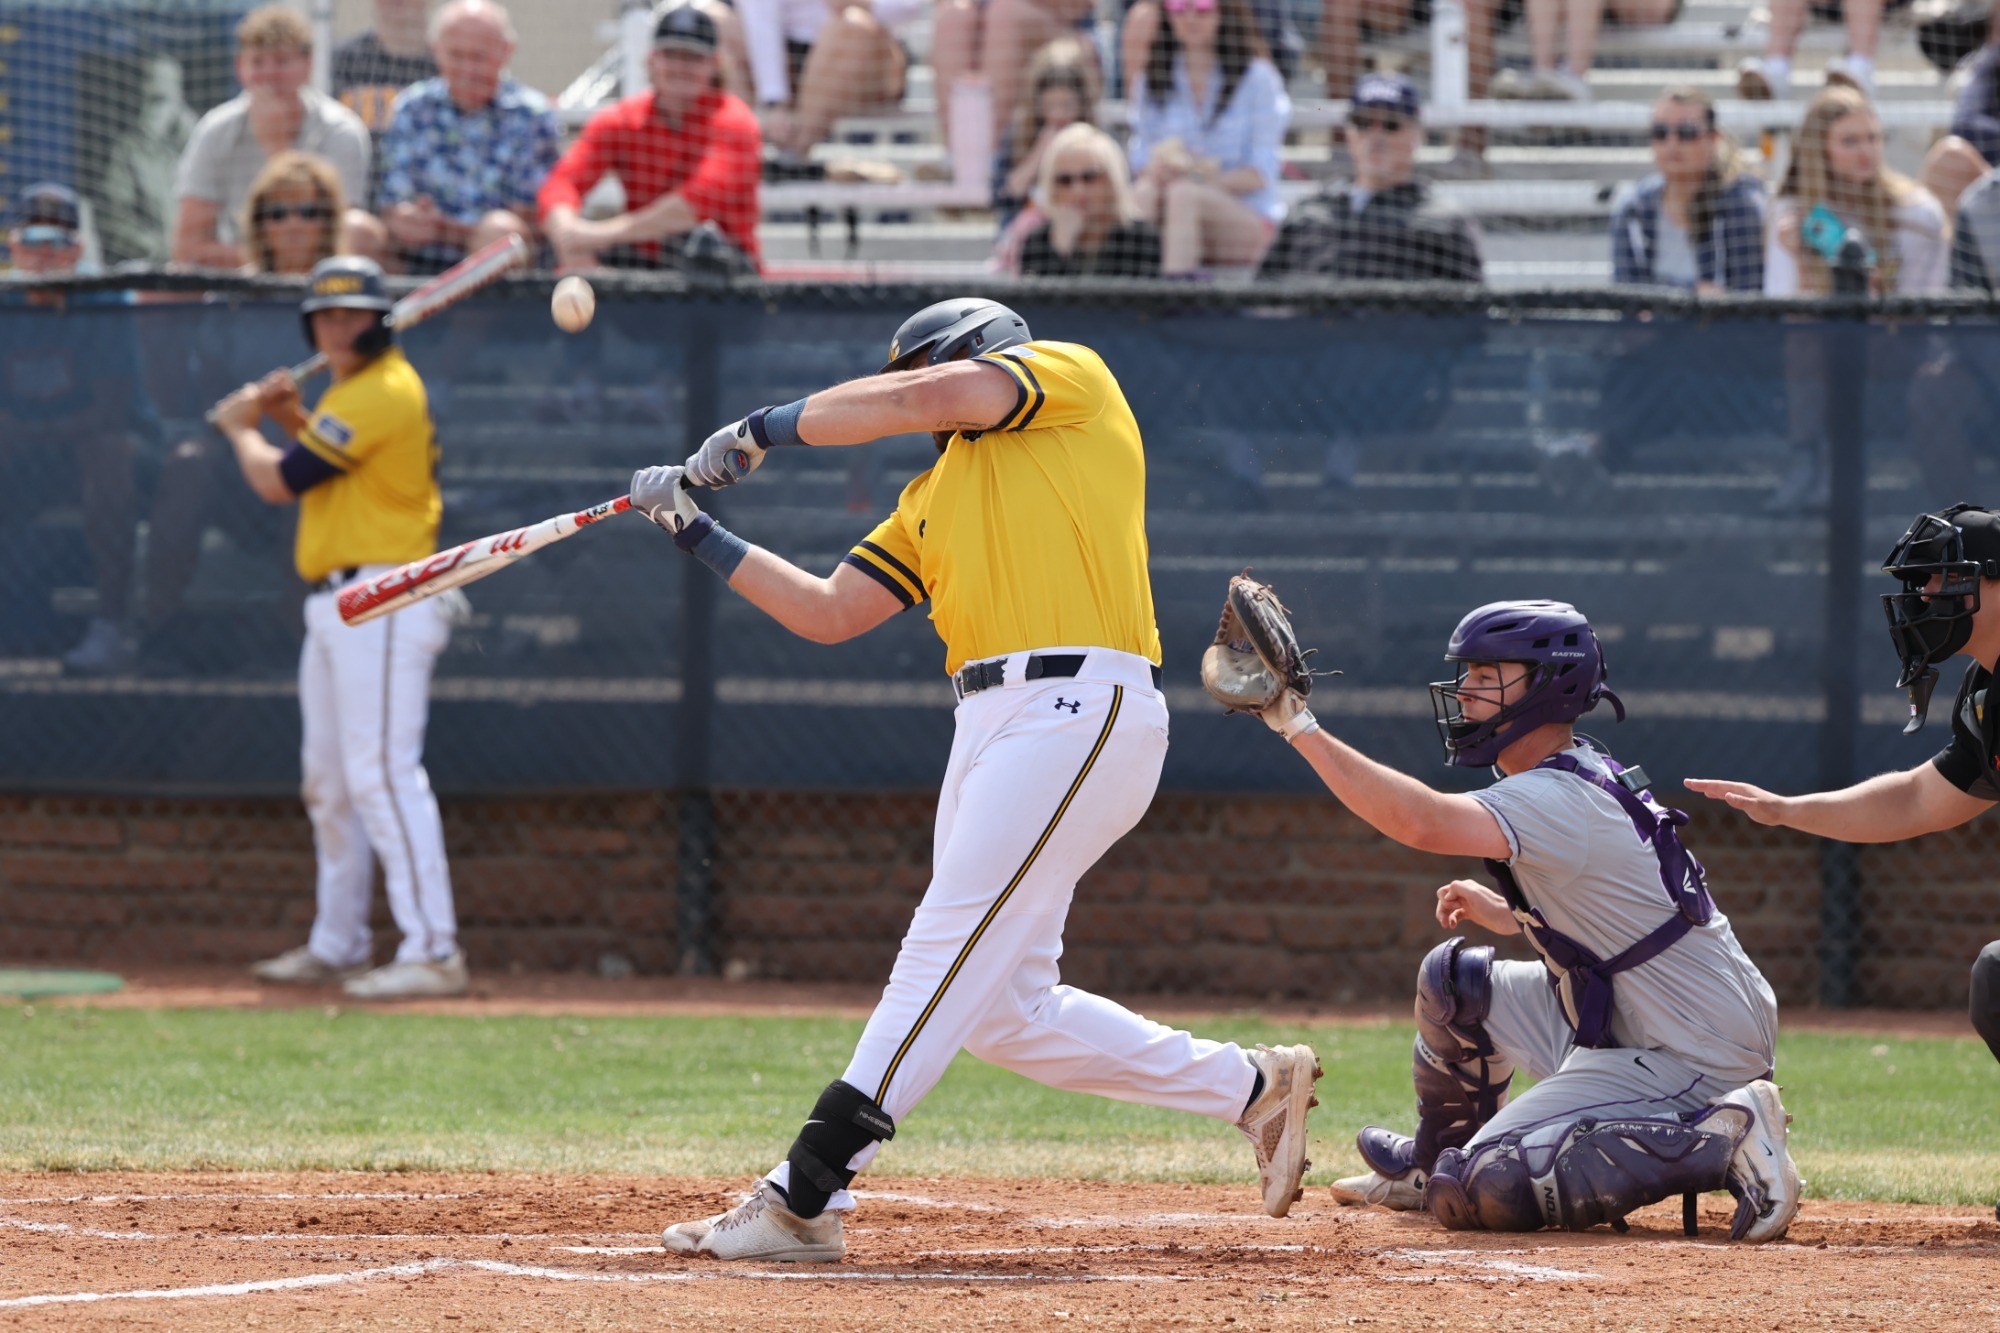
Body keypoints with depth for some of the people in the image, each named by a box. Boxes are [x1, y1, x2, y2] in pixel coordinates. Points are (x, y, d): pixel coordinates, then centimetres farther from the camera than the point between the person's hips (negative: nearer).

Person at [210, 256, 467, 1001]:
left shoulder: (383, 393, -16)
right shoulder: (356, 389, 16)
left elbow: (278, 483, -14)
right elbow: (330, 462, 30)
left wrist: (241, 428, 5)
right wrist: (289, 418, 14)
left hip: (384, 605, -11)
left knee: (382, 772, -17)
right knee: (329, 779, 17)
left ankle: (432, 952, -22)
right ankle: (337, 946, 27)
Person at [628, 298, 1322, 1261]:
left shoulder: (1068, 377, 6)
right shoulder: (934, 496, 28)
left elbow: (926, 400, -8)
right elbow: (829, 613, 26)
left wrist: (763, 430, 1)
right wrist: (699, 535, 21)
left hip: (1080, 707, -9)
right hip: (991, 723, 9)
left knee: (945, 955, -14)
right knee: (1007, 1012, 7)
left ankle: (805, 1198, -20)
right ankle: (1252, 1088, 17)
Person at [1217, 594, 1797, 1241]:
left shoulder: (1558, 800, -23)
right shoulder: (1581, 772, 10)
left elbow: (1420, 821, -38)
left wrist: (1301, 728, -32)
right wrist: (1507, 914, 11)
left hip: (1690, 1060, -10)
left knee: (1489, 1187, -20)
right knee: (1454, 978, 19)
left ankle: (1721, 1140, -18)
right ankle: (1434, 1166, 40)